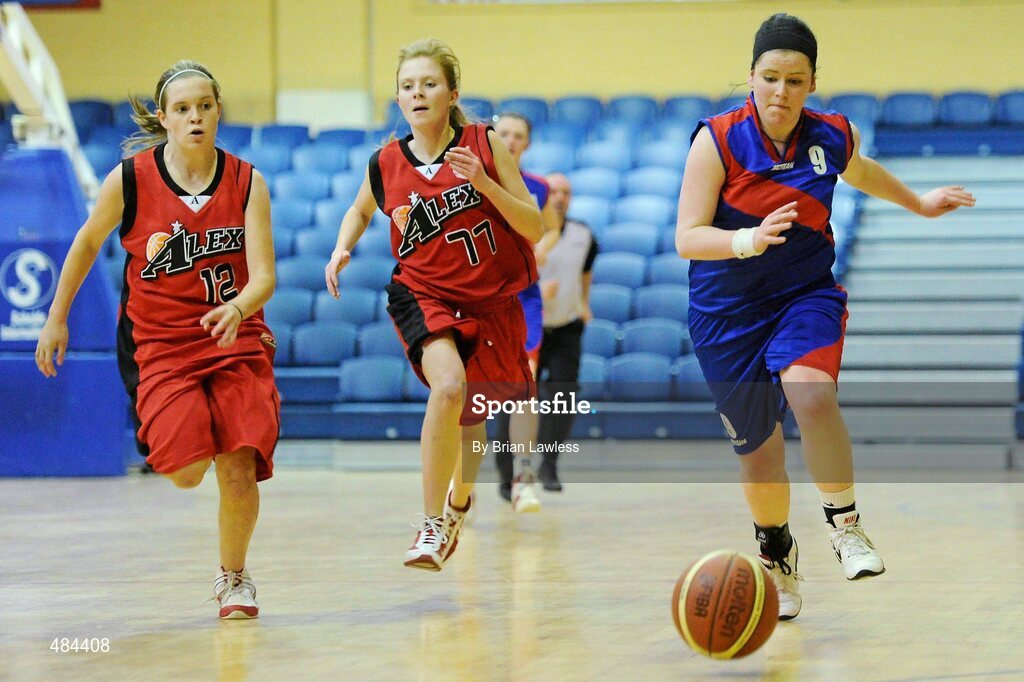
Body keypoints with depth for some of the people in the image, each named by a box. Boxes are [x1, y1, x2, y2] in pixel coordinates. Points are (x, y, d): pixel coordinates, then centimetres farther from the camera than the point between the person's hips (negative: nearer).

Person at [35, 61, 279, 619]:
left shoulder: (246, 182, -6)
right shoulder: (129, 180, -8)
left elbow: (264, 276, -12)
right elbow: (88, 242, 9)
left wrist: (236, 309, -33)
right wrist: (57, 318, 13)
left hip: (236, 340, 1)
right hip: (158, 343, -1)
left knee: (238, 469, -12)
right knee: (186, 470, -19)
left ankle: (233, 575, 16)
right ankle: (165, 429, 21)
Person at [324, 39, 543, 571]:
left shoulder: (485, 145, -10)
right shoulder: (385, 165, -5)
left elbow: (535, 228, -9)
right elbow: (359, 212, 18)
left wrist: (484, 183, -23)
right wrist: (342, 251, -3)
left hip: (492, 301, 1)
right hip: (423, 294, -1)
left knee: (473, 413, 17)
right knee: (449, 386, -31)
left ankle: (460, 503, 52)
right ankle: (432, 526, -21)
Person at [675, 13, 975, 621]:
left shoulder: (836, 137, -5)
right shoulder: (717, 140, -15)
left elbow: (862, 172, 21)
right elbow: (687, 238, -16)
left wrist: (919, 203, 33)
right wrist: (749, 240, -33)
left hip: (807, 295, 1)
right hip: (728, 311, -1)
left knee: (810, 393, -32)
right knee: (759, 448, 8)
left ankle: (845, 524, -13)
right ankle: (777, 558, 35)